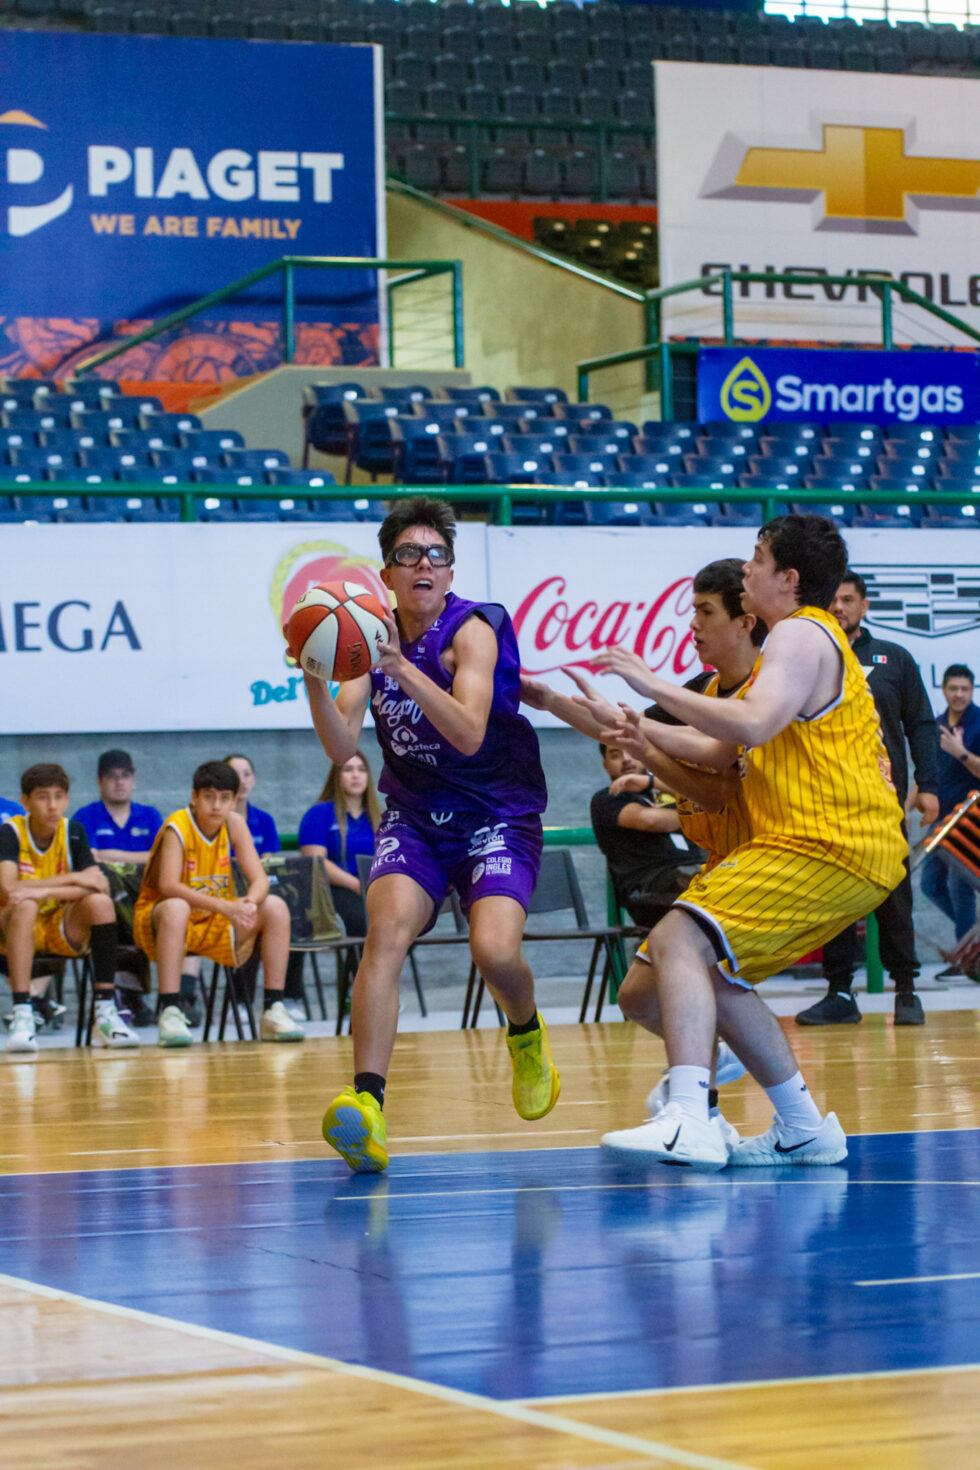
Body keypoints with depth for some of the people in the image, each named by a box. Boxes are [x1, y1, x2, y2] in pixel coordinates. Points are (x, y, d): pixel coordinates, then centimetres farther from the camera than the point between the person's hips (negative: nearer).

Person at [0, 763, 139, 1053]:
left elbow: (100, 885, -15)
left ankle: (105, 1014, -26)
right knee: (25, 905, -35)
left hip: (64, 931, 3)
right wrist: (74, 879, -24)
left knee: (100, 903, -26)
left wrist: (46, 891, -29)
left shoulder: (73, 831, -3)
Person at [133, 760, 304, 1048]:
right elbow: (168, 886, -32)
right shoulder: (177, 827, -19)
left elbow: (259, 879, -7)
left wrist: (250, 903, -32)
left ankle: (274, 1010, -12)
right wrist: (225, 907, -42)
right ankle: (170, 1012, -39)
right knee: (176, 908, -38)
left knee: (275, 908, -13)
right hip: (157, 920, -5)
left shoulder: (234, 823, -4)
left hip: (218, 926, 5)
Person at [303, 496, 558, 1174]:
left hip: (499, 817, -3)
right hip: (414, 818, 3)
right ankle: (368, 1104, -33)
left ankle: (527, 1033, 14)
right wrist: (315, 681, -29)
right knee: (387, 930, -24)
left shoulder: (472, 629, -14)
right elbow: (343, 747, -11)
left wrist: (404, 669, -41)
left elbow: (469, 733, -30)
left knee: (495, 949, -23)